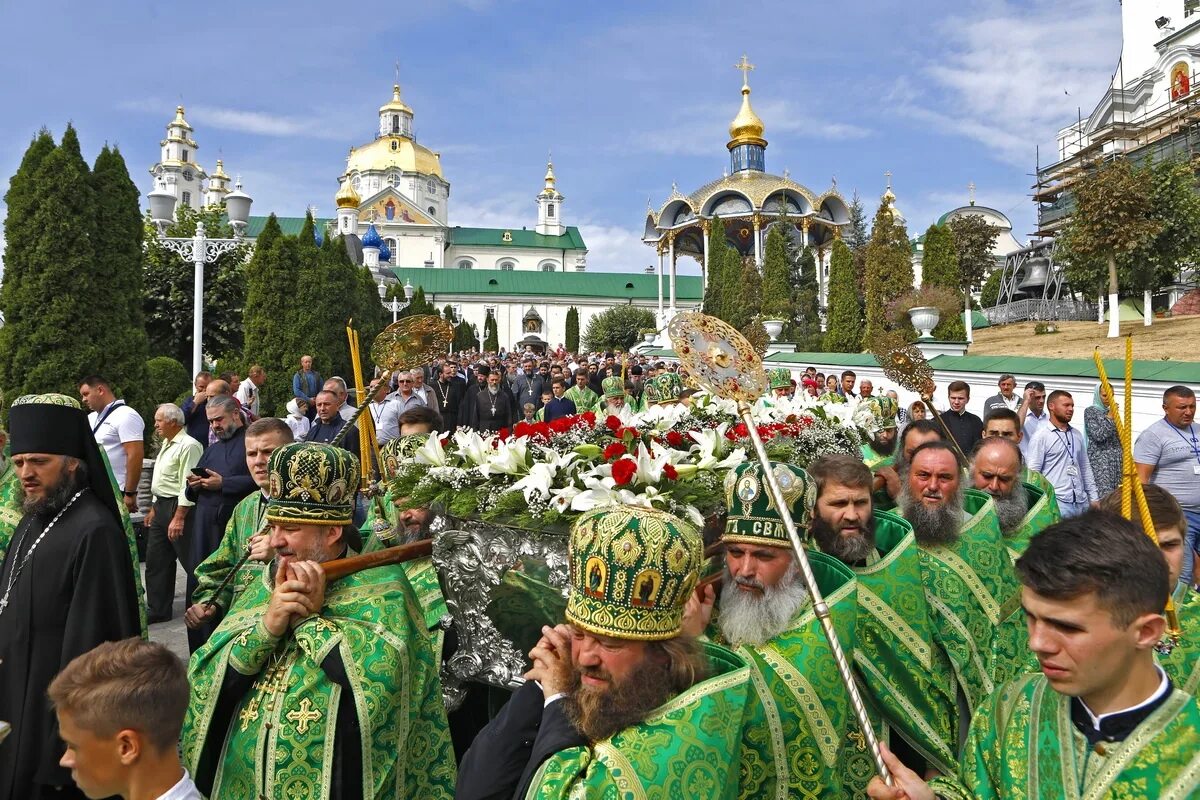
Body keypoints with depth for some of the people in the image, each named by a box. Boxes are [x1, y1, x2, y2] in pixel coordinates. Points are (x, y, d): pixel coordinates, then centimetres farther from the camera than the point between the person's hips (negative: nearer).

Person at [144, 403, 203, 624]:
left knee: (191, 562, -4)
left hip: (178, 508, -10)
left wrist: (178, 518, -23)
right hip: (161, 507, 10)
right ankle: (157, 610, 22)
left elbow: (188, 485, -21)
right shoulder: (166, 445, 17)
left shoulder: (188, 446, -15)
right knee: (156, 562, 13)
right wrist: (153, 509, 21)